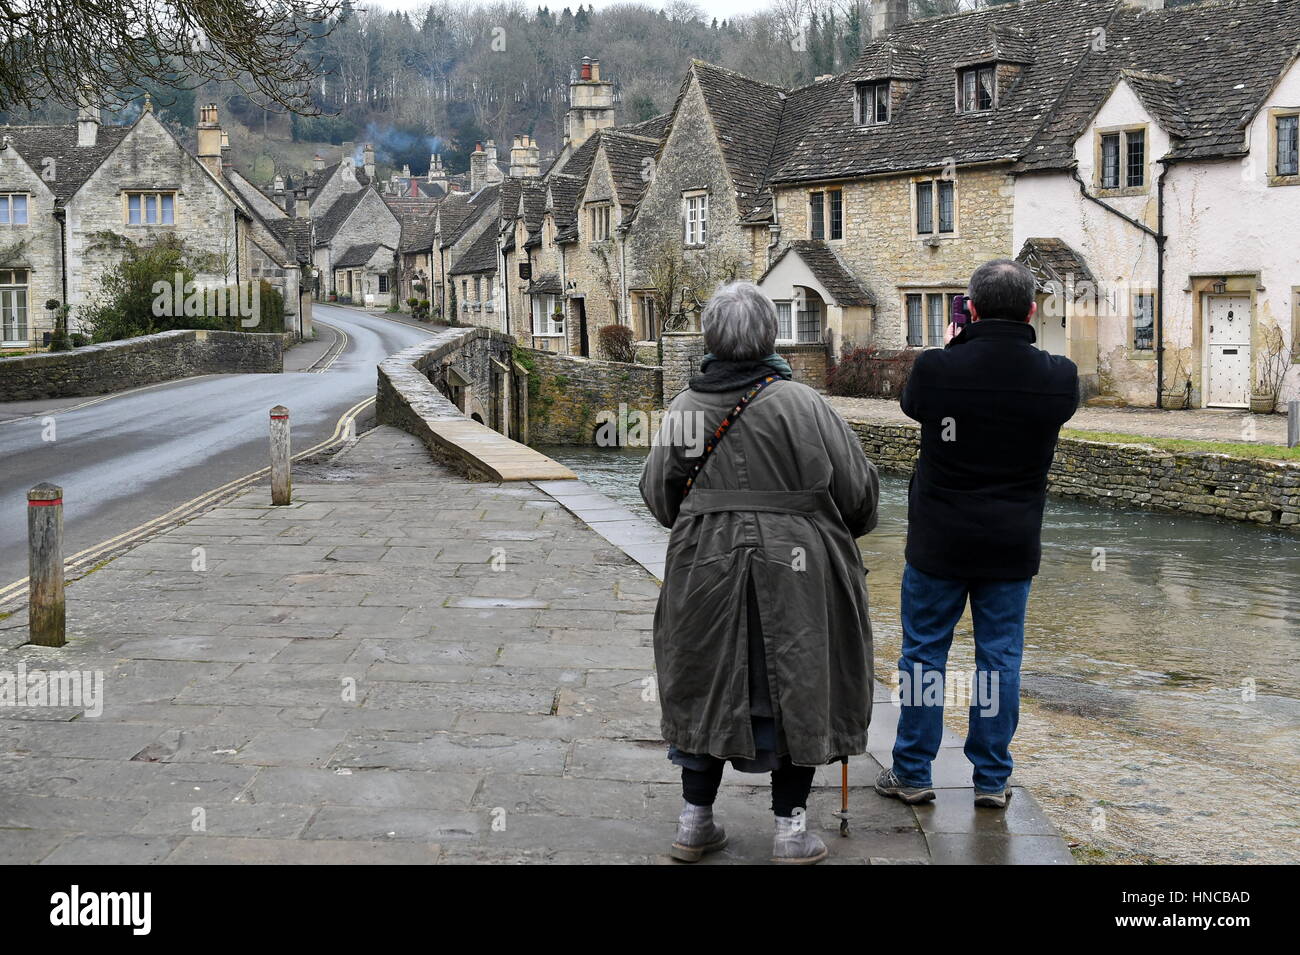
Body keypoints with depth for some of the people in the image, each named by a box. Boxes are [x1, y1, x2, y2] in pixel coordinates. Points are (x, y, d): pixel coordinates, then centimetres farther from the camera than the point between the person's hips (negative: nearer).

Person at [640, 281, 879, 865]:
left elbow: (659, 493, 10)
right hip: (795, 571, -3)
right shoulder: (800, 404, -12)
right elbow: (858, 486, -5)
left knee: (706, 685, 14)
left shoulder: (685, 407, -1)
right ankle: (790, 828, 14)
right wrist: (853, 528, 16)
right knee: (795, 689, 9)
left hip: (705, 570, 3)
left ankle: (695, 821, 22)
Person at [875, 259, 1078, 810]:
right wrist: (1017, 346, 14)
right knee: (1000, 656, 10)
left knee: (924, 652, 10)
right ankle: (992, 780, 17)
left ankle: (913, 773, 18)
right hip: (1012, 545, 2)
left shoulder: (936, 369, -16)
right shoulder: (1058, 378, -10)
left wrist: (957, 347, 15)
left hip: (939, 541, -1)